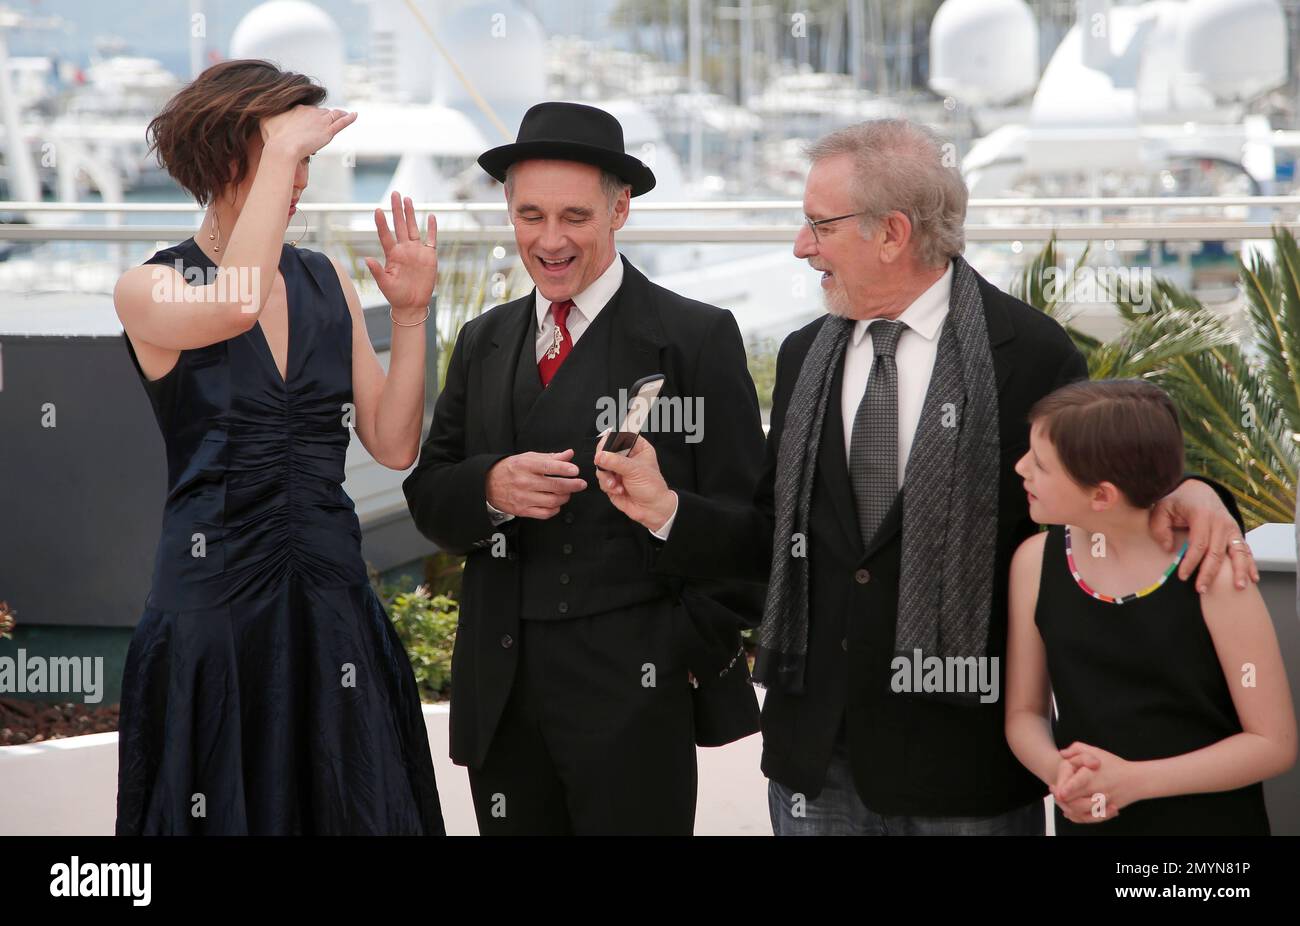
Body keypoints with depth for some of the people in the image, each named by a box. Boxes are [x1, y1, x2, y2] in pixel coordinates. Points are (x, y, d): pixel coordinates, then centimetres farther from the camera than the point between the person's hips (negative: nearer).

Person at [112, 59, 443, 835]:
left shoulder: (327, 282, 9)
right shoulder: (151, 289, -5)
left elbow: (394, 445, 6)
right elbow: (235, 306, -29)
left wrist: (410, 313, -5)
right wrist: (280, 152, -22)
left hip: (333, 595, 5)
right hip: (215, 591, -5)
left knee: (353, 804, 7)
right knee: (227, 806, 1)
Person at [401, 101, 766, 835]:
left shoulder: (698, 339, -3)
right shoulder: (483, 343, 13)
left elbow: (738, 519, -4)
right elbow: (428, 497, 10)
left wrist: (694, 656, -8)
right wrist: (490, 488, -11)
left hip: (636, 693, -4)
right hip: (502, 691, 5)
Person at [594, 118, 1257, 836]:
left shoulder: (1031, 352, -8)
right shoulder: (803, 357, 9)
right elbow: (777, 538, 13)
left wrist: (1182, 494, -20)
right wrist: (667, 508, -2)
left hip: (965, 752, -4)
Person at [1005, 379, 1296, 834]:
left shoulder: (1214, 579, -18)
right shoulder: (1035, 563, -5)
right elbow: (1024, 712, 3)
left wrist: (1132, 781, -21)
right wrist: (1056, 771, -18)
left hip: (1211, 821, -3)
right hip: (1085, 822, 3)